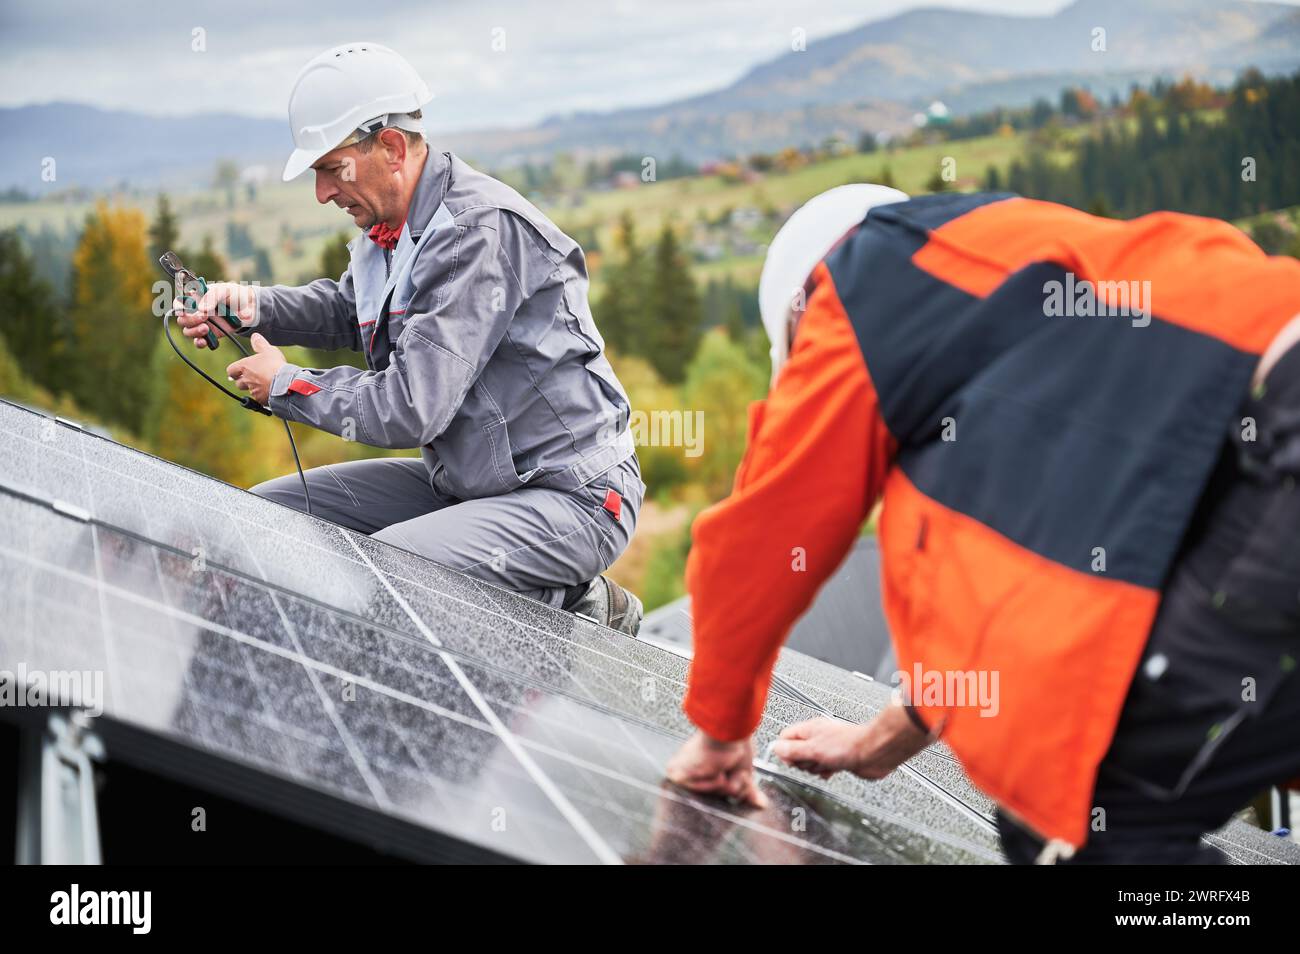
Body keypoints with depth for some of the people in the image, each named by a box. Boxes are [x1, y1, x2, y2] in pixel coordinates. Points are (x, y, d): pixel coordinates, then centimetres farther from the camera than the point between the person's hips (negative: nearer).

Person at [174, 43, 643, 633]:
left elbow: (410, 411, -27)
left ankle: (568, 608, -7)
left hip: (569, 498, -10)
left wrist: (286, 384, -9)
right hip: (467, 483, 10)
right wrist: (254, 306, 10)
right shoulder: (390, 227, 8)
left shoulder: (480, 231, -22)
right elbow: (348, 307, 32)